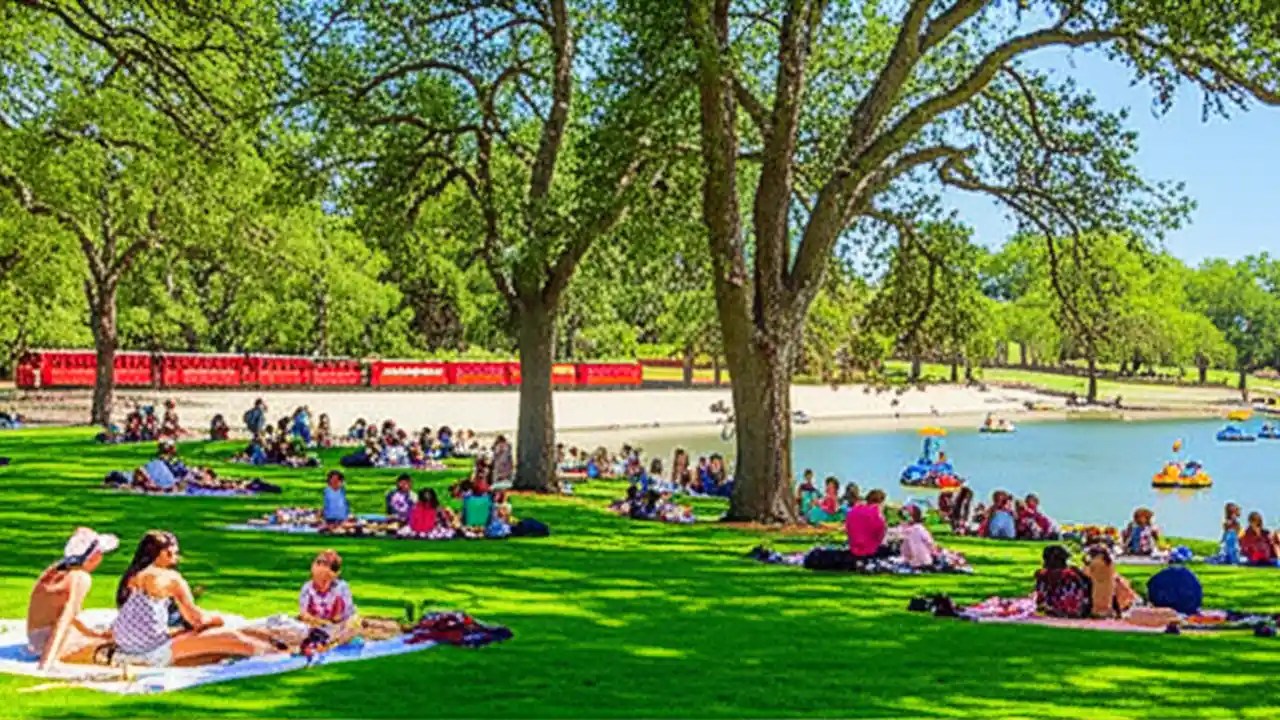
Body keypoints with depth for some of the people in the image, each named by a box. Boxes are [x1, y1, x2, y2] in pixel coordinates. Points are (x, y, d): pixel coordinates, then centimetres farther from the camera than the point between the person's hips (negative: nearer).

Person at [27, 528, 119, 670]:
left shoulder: (56, 568, 6)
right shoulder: (81, 578, -19)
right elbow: (64, 621, -29)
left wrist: (95, 634, 17)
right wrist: (47, 661, -35)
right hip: (51, 642, -10)